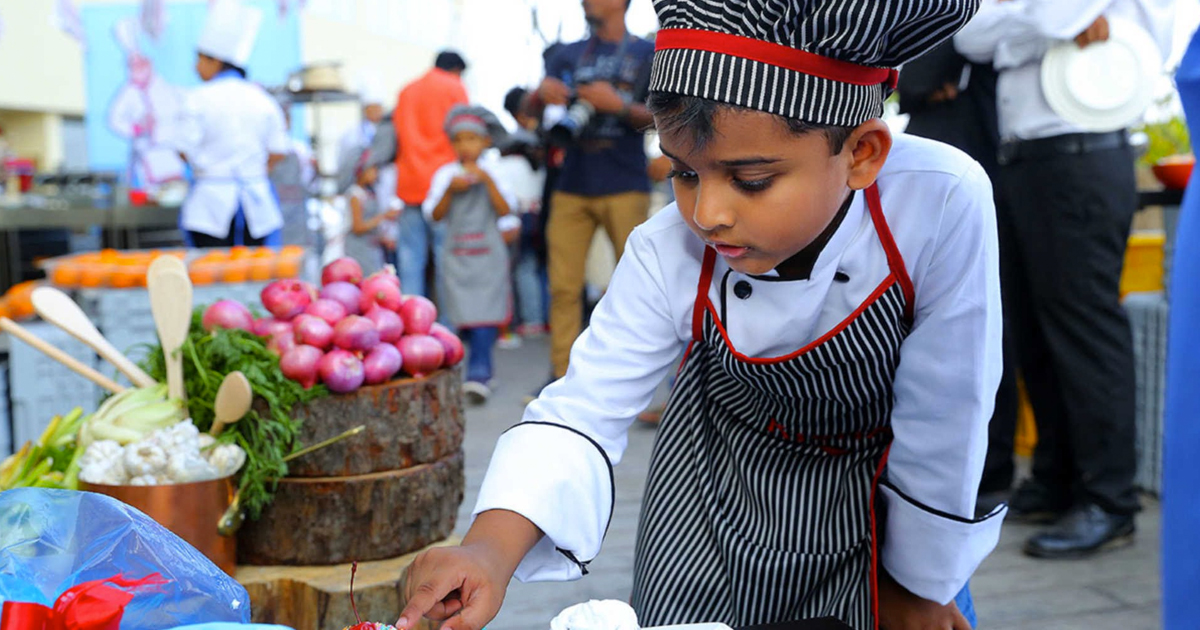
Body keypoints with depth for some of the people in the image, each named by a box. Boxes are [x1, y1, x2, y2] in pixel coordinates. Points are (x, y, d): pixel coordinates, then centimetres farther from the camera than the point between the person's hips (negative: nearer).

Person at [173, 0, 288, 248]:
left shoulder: (199, 99, -8)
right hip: (257, 202, 4)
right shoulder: (261, 98, 3)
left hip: (212, 203, -3)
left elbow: (185, 150, -8)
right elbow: (278, 151, 4)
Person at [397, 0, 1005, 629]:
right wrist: (493, 547, -40)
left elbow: (943, 428, -25)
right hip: (717, 492, 1)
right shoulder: (666, 256, -26)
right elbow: (585, 408, -22)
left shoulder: (942, 208, -36)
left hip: (881, 497, -1)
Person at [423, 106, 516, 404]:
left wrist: (487, 180, -13)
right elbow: (434, 214, 0)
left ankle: (478, 374, -13)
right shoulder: (445, 174, 6)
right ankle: (483, 370, 15)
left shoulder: (491, 172, 4)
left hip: (488, 255, -2)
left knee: (484, 314, -11)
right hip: (456, 254, 2)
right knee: (464, 316, 1)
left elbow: (505, 209, -6)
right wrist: (450, 189, -12)